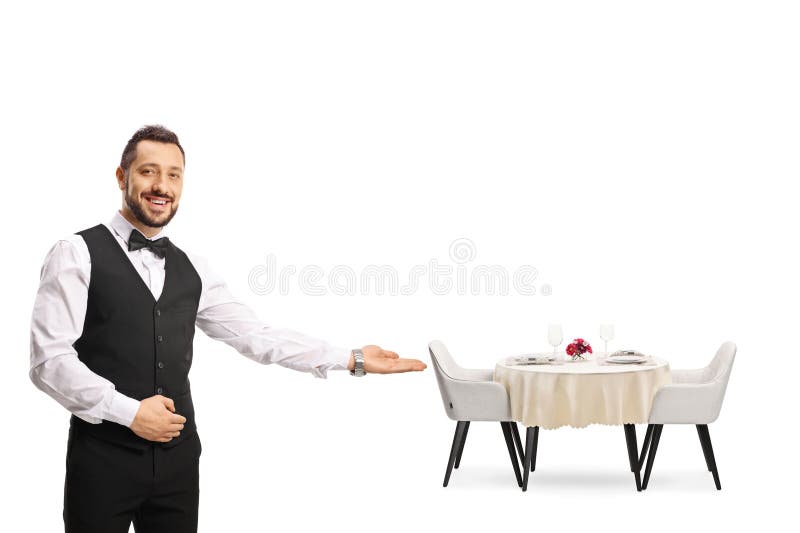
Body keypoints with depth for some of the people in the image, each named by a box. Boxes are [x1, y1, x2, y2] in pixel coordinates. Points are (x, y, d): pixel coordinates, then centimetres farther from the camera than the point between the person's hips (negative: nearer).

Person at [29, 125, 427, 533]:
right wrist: (128, 411, -16)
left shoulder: (192, 270, 11)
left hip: (178, 457, 5)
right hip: (103, 457, -4)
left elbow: (256, 336, 8)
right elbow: (48, 358, -12)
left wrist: (352, 360, 3)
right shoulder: (77, 254, -5)